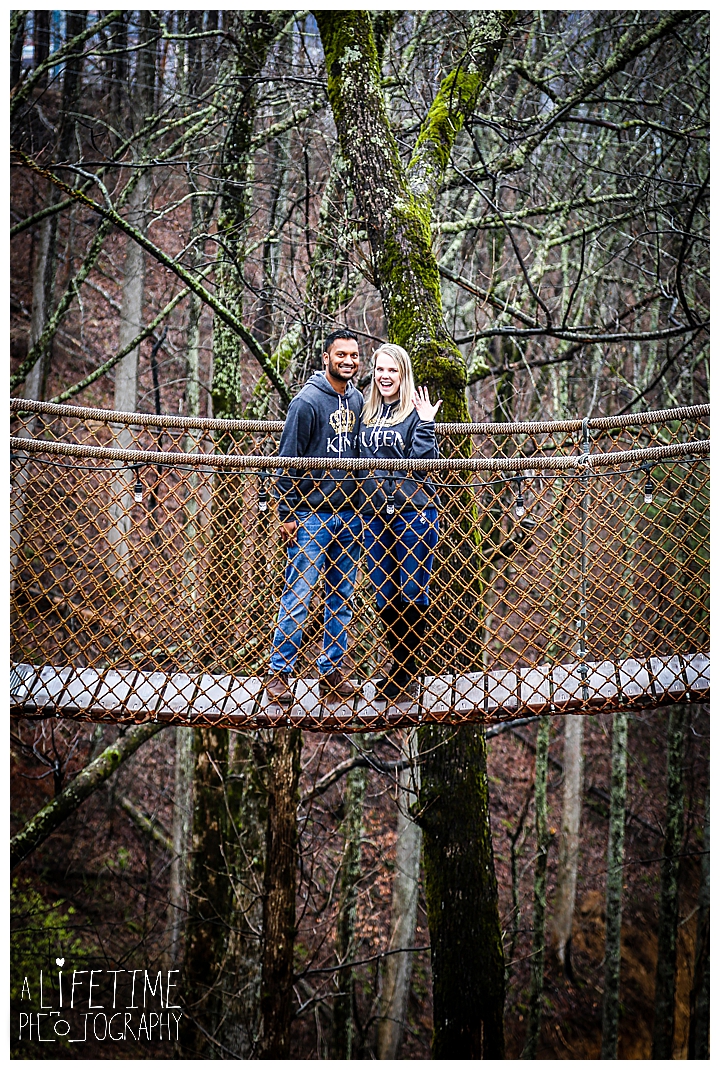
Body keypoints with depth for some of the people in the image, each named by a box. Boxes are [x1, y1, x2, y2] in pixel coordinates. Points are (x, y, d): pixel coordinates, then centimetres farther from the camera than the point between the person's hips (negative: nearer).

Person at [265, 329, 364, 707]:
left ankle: (332, 670, 18)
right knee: (298, 595, -5)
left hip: (349, 515, 6)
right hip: (311, 515, -6)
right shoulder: (308, 401, -9)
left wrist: (359, 505, 15)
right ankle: (279, 672, 3)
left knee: (342, 597, 9)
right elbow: (288, 460, -8)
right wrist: (287, 514, -10)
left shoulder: (357, 400, 10)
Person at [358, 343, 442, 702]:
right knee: (383, 595, 9)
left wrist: (426, 425, -19)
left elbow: (423, 462, -12)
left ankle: (406, 672, 9)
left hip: (413, 512, -5)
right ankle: (397, 667, 22)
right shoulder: (367, 412, 13)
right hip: (375, 513, 6)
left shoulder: (415, 411, -3)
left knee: (413, 592, -2)